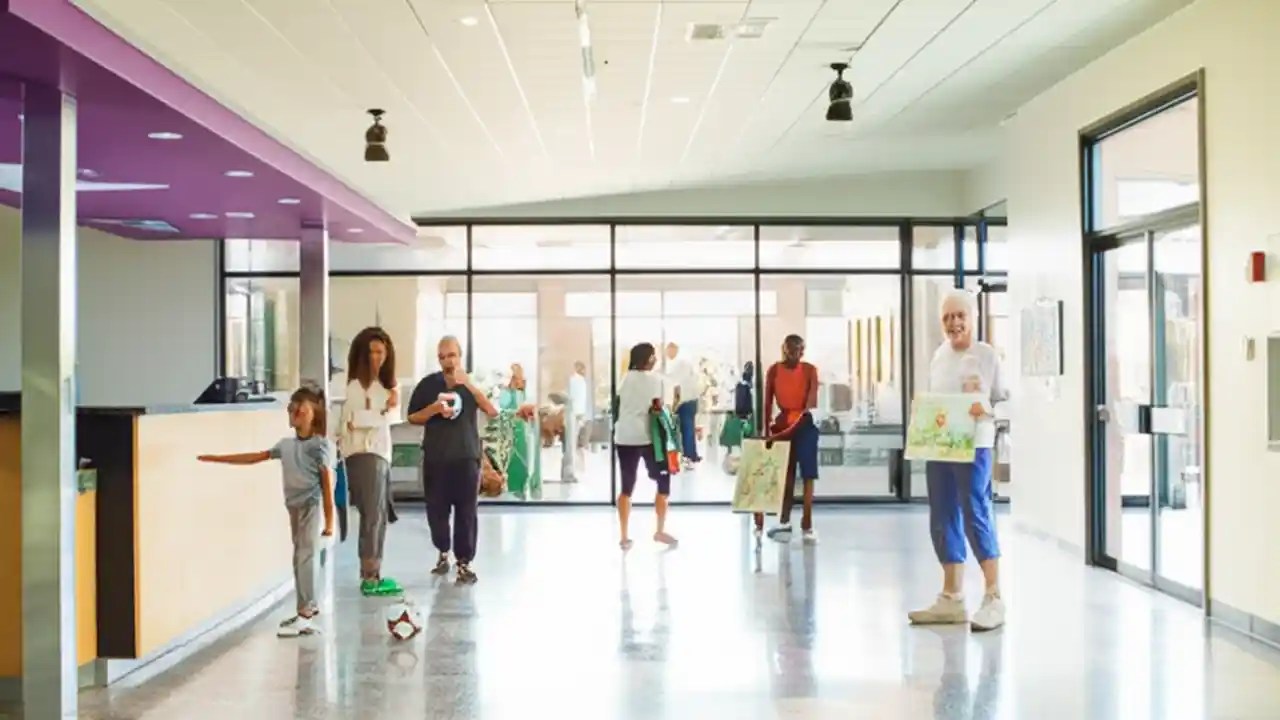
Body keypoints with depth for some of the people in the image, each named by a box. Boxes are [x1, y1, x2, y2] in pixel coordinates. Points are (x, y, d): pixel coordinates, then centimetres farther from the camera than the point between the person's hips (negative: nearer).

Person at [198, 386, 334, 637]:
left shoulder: (319, 445, -10)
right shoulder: (286, 445, 8)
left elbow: (327, 484, -10)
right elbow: (254, 458, 13)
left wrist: (329, 521, -11)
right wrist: (217, 458, 10)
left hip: (311, 507, -7)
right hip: (293, 506, 7)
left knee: (304, 558, -10)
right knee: (300, 558, 12)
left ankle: (305, 616, -10)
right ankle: (309, 607, 22)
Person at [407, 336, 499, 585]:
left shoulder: (472, 383, 4)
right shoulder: (428, 383, 3)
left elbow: (493, 411, -10)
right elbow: (413, 418, 5)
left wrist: (468, 384, -17)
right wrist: (435, 408, -14)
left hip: (467, 456, -1)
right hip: (435, 458, 1)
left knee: (466, 511, -3)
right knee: (436, 509, 6)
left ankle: (464, 562, 2)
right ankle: (443, 553, 27)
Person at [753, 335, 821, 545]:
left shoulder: (810, 370, -4)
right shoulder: (774, 370, 0)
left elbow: (813, 398, -13)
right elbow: (768, 401, 2)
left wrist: (806, 414, -29)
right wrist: (766, 428, -4)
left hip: (805, 425, -2)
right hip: (782, 424, 2)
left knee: (808, 475, -3)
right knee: (785, 475, 9)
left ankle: (807, 525, 1)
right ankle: (784, 523, 16)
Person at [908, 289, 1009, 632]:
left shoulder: (986, 354, -1)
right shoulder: (940, 354, 13)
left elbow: (1004, 401, -1)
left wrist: (986, 410, -20)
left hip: (973, 446, -6)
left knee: (976, 517, -7)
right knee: (943, 521, 9)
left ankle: (994, 599, 2)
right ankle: (951, 598, 20)